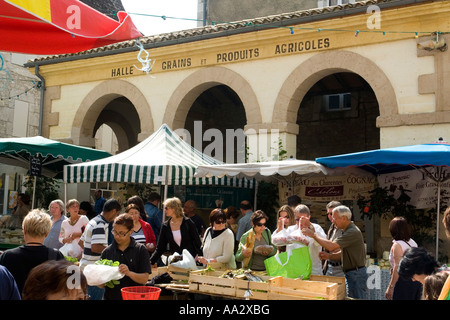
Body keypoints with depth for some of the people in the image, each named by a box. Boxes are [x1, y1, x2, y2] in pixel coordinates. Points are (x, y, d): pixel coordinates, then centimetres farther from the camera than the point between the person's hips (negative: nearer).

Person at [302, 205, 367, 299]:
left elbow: (331, 246, -28)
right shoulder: (347, 230, 14)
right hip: (351, 273, 10)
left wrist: (313, 235, -20)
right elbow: (344, 252, 20)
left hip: (356, 273, -10)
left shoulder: (353, 232, -21)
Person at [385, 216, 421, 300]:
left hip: (403, 281, -8)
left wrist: (390, 287, -16)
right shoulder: (412, 242, 10)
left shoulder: (397, 245, -13)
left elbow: (397, 268, -18)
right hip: (416, 280, 8)